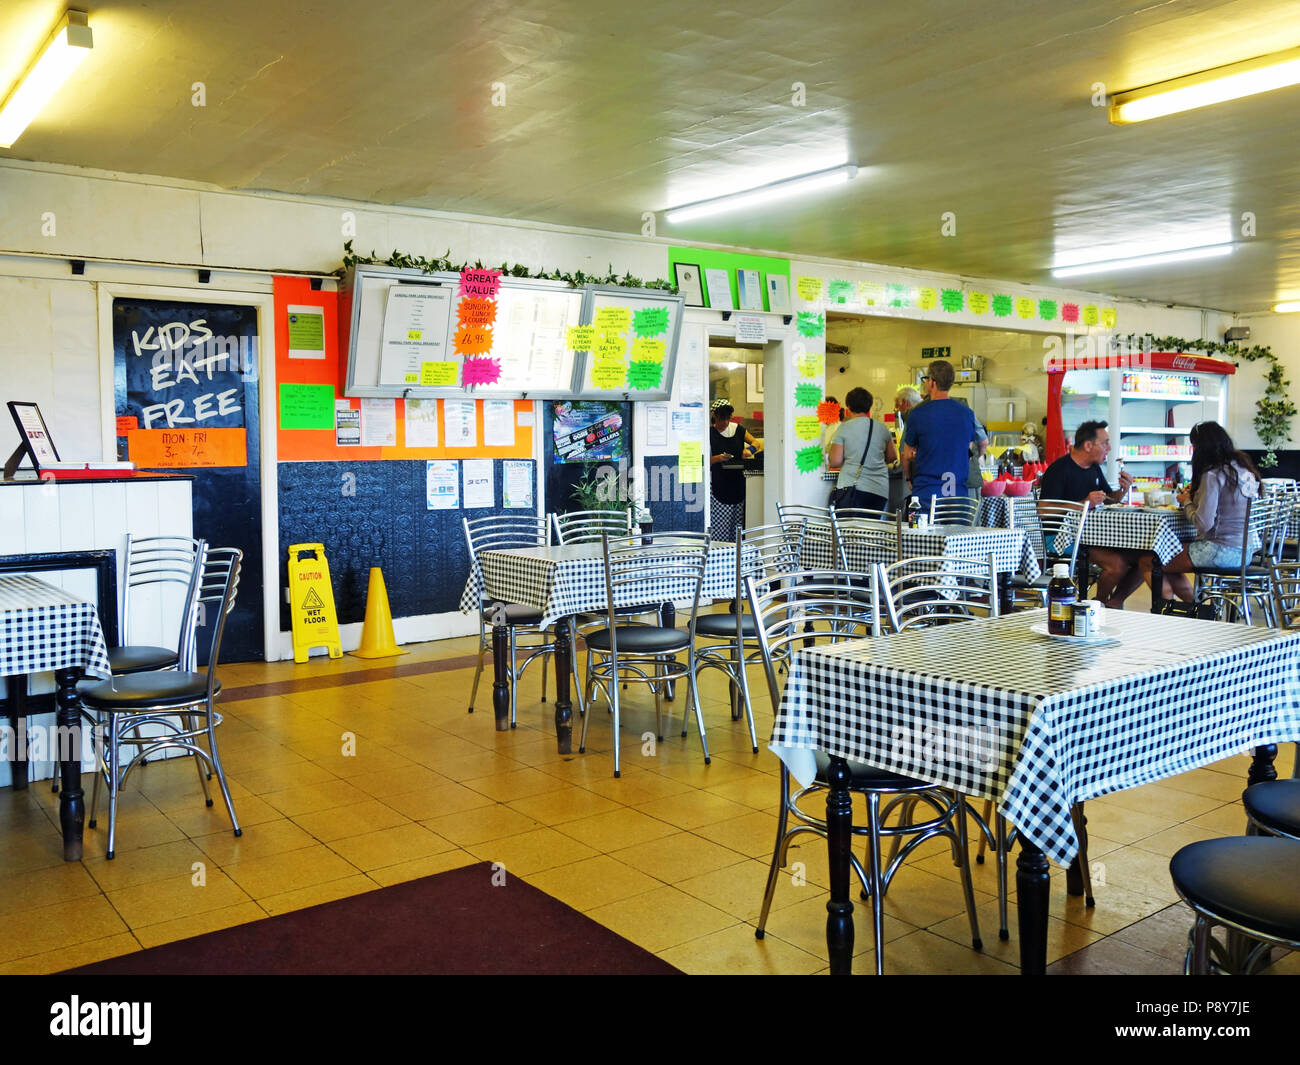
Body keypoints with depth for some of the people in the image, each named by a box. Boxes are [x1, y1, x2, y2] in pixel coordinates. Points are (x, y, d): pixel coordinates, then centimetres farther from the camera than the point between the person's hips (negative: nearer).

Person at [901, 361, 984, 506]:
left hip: (926, 494, -3)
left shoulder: (917, 413, -5)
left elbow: (907, 455, 4)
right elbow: (984, 443, 23)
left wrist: (909, 478, 21)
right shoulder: (966, 413, 6)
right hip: (959, 493, 4)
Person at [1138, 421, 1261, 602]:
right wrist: (1195, 494, 15)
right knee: (1167, 561, 25)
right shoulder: (1244, 467, 11)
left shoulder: (1213, 474, -16)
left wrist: (1186, 502, -1)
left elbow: (1203, 523, -19)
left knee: (1148, 561, -1)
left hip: (1222, 551, -10)